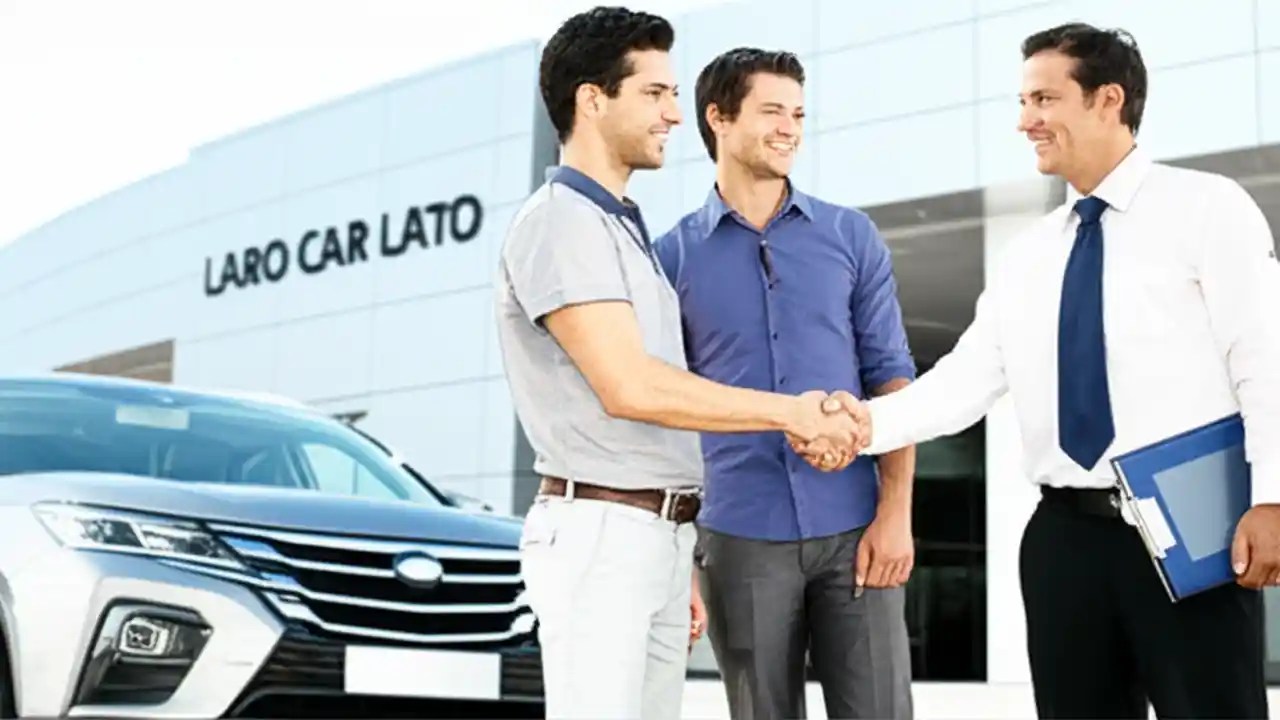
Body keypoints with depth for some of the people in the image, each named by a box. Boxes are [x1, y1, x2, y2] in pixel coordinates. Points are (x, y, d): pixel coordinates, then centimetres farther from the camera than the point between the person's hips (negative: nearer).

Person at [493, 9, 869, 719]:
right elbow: (628, 388, -20)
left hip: (660, 536, 9)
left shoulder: (625, 229, 19)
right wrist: (788, 411, -14)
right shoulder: (558, 221, -10)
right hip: (597, 534, -9)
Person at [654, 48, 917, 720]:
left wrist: (896, 511, -5)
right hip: (740, 539, -1)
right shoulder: (673, 255, 3)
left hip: (853, 529, 1)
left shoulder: (852, 236, 6)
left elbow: (890, 374, 5)